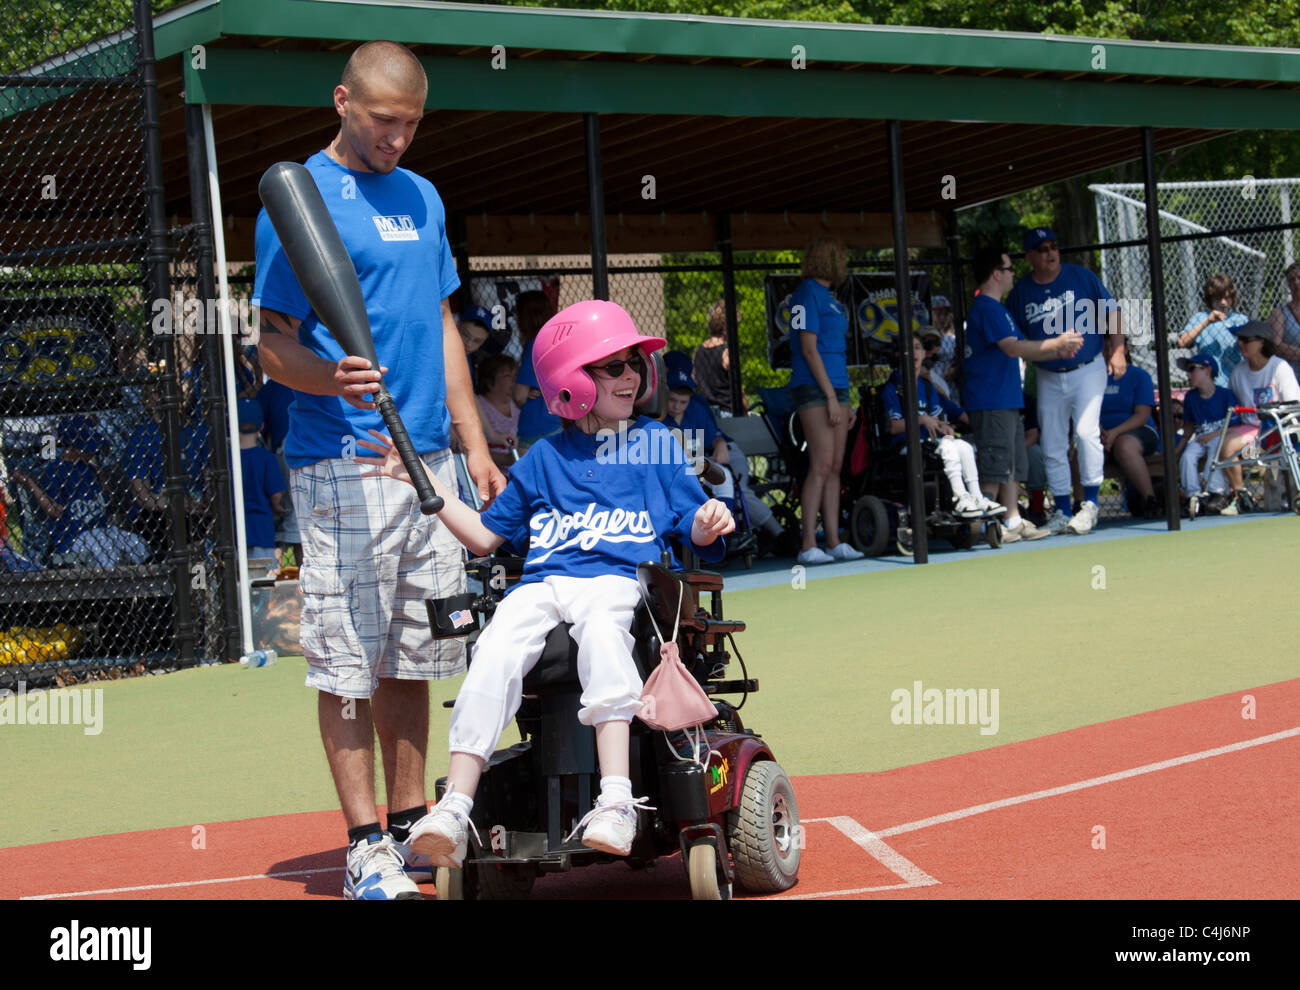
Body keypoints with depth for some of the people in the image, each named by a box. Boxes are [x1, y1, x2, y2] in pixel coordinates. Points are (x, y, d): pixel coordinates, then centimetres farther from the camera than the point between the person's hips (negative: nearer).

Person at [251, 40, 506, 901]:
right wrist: (331, 377, -29)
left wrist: (474, 444, 16)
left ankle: (412, 824, 20)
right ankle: (368, 849, 0)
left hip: (429, 460, 7)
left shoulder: (421, 198, 16)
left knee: (416, 655, 11)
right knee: (350, 664, -4)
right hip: (343, 465, -7)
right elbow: (275, 345, -8)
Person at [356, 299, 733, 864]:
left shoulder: (655, 444, 18)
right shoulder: (543, 459, 22)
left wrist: (709, 523, -11)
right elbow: (485, 536, 25)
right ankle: (454, 809, -35)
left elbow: (692, 528, 14)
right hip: (541, 583, 3)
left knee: (601, 631, -39)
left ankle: (616, 801, -49)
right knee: (496, 650, -29)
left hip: (617, 579, -2)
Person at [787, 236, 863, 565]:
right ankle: (808, 546, -14)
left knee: (835, 467, 6)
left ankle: (834, 542, 7)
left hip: (835, 387, 9)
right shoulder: (807, 294, -8)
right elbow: (808, 349, -14)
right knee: (822, 465, -14)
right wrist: (831, 396, -17)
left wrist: (845, 401, 21)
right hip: (814, 389, -9)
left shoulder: (827, 296, 20)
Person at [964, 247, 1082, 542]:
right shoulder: (987, 308, -13)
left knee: (1013, 464, 11)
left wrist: (1057, 351, 13)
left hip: (1008, 400, 11)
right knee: (995, 466, -11)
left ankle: (1013, 521, 14)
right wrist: (1056, 343, -18)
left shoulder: (996, 308, 21)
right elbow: (1013, 347, -23)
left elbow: (1021, 350, 25)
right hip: (990, 403, -11)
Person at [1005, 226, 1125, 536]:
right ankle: (1063, 512, 13)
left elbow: (1111, 312, 4)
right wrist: (1051, 350, -10)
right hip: (1049, 378, 3)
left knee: (1086, 431, -19)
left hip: (1088, 370, -3)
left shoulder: (1081, 277, -1)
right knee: (1052, 446, 4)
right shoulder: (1020, 293, 2)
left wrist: (1117, 351, -6)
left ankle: (1091, 502, -11)